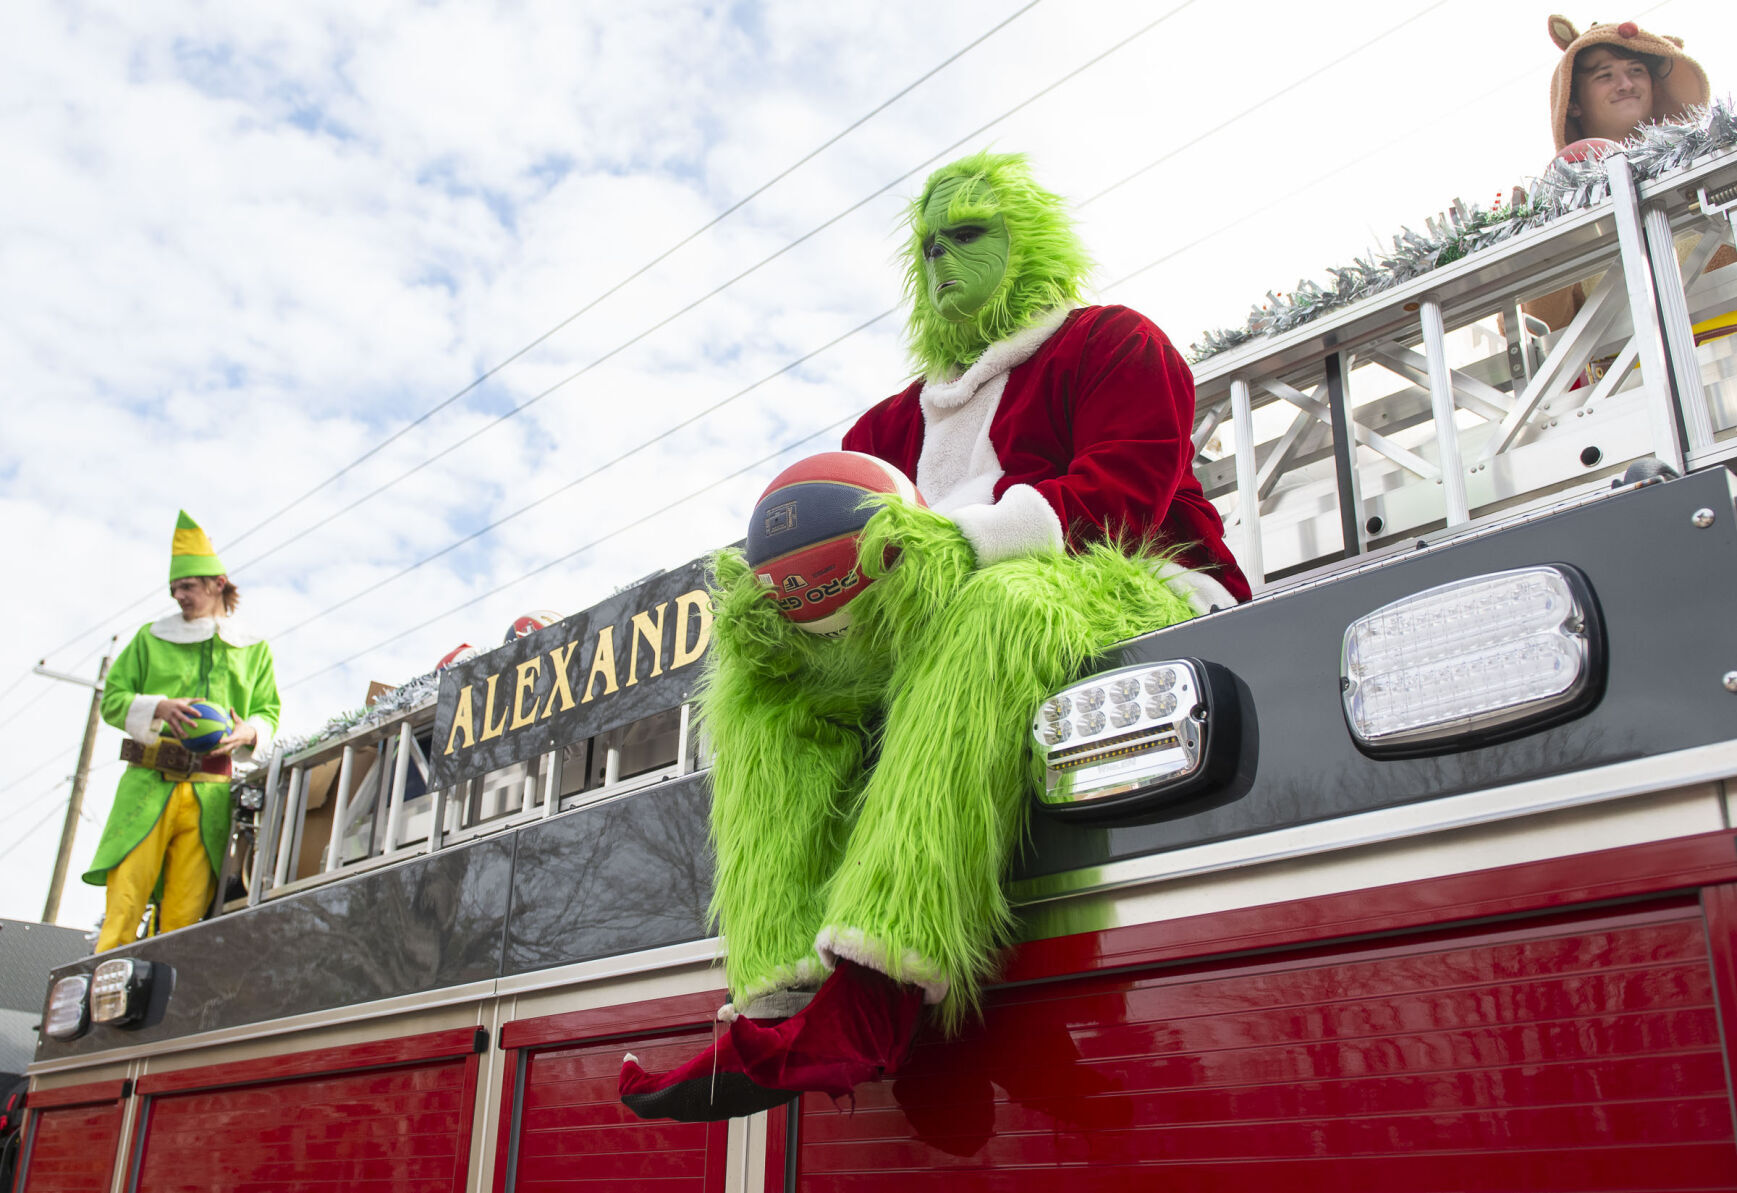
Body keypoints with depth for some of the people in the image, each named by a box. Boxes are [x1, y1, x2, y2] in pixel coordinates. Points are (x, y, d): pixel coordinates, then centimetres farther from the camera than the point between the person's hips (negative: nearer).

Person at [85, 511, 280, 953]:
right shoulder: (150, 639, 16)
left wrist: (248, 733, -9)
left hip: (210, 792, 0)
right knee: (125, 898, -11)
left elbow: (268, 713, 15)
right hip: (149, 784, 0)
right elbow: (112, 698, 11)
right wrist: (158, 708, -10)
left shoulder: (253, 650, 17)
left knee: (185, 915, -5)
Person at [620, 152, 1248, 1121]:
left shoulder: (1114, 342, 8)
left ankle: (875, 995, -49)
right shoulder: (903, 419, 25)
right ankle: (785, 1001, -29)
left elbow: (1118, 495, -11)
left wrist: (954, 541, -28)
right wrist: (761, 588, -12)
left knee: (996, 608, -39)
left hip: (1141, 601, -6)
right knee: (763, 681, -10)